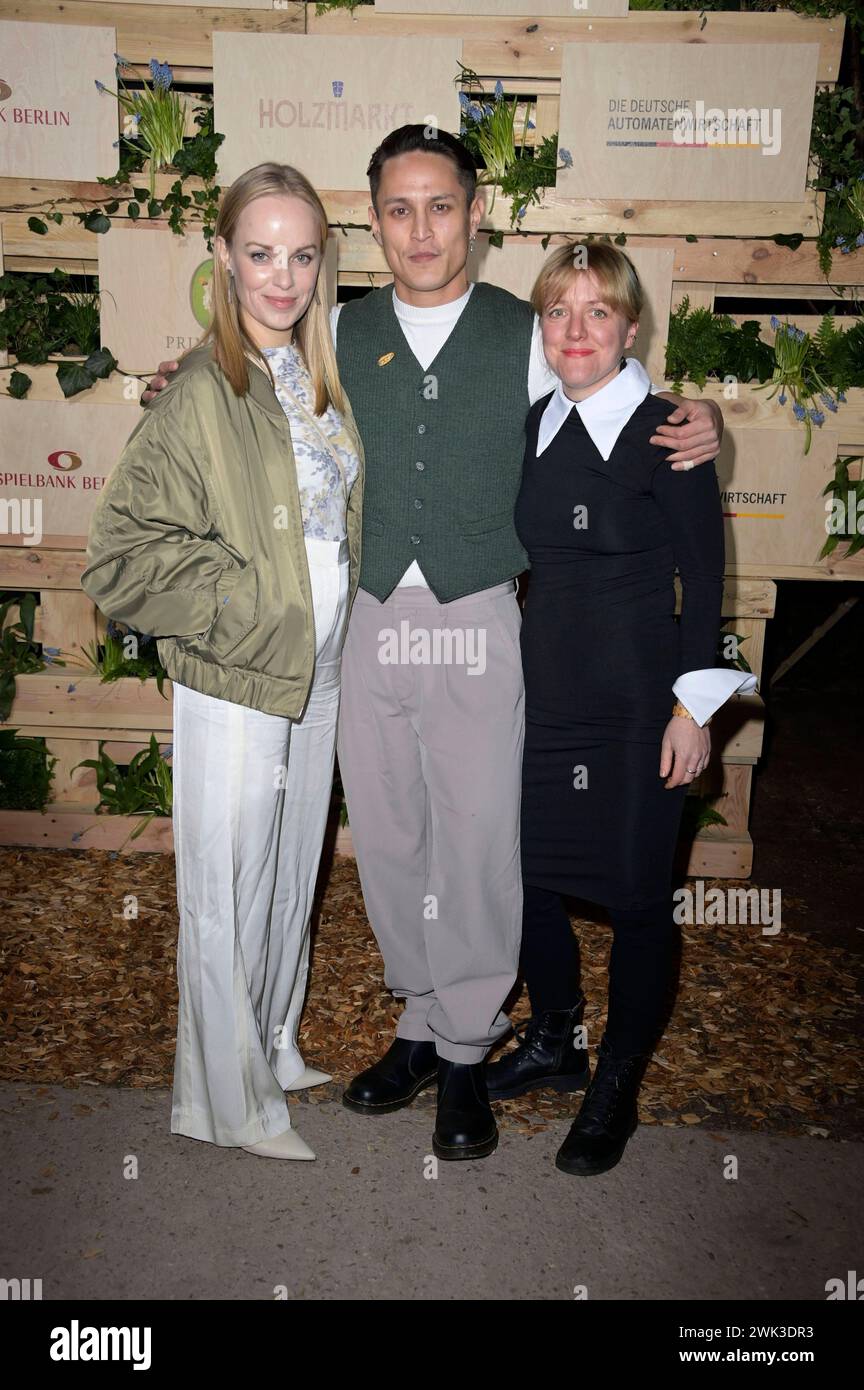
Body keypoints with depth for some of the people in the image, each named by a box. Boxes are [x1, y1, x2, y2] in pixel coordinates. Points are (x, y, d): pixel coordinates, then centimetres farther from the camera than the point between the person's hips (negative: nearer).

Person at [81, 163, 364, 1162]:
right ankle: (231, 1102, 28)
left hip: (318, 676, 7)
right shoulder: (203, 393, -15)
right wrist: (249, 607, -18)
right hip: (235, 688, -7)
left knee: (292, 879, 20)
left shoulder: (326, 376, 6)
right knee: (228, 895, 8)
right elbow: (122, 557, -18)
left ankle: (274, 1049, 43)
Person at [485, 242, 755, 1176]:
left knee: (634, 890, 4)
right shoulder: (533, 427, 8)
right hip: (544, 686, 6)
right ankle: (553, 1041, 37)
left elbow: (704, 580, -7)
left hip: (636, 697, -5)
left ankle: (617, 1087, 25)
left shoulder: (667, 434, -8)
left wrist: (694, 707, -10)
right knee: (529, 871, 13)